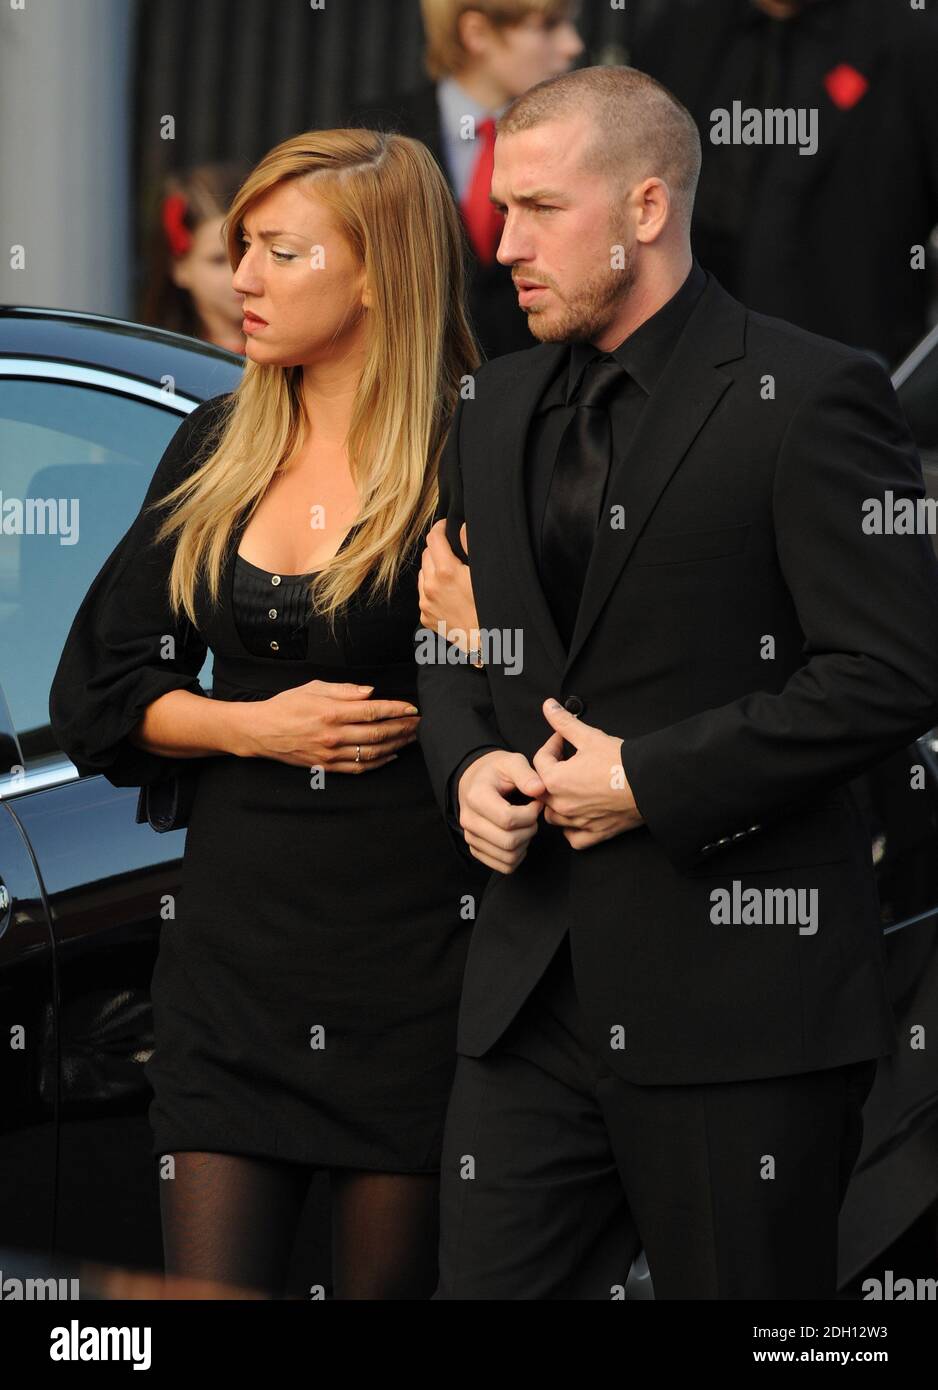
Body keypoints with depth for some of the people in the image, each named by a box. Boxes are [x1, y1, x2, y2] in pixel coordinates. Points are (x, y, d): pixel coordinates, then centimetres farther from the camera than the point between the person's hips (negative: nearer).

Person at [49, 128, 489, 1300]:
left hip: (411, 940, -4)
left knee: (389, 1278, 3)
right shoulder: (215, 452, 9)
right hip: (233, 944, 4)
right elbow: (97, 692, 11)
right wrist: (258, 727, -4)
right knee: (210, 1292, 0)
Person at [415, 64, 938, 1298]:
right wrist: (467, 767, 1)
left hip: (736, 991, -6)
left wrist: (651, 780, -15)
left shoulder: (806, 398, -9)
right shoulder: (500, 408, 14)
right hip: (535, 976, 6)